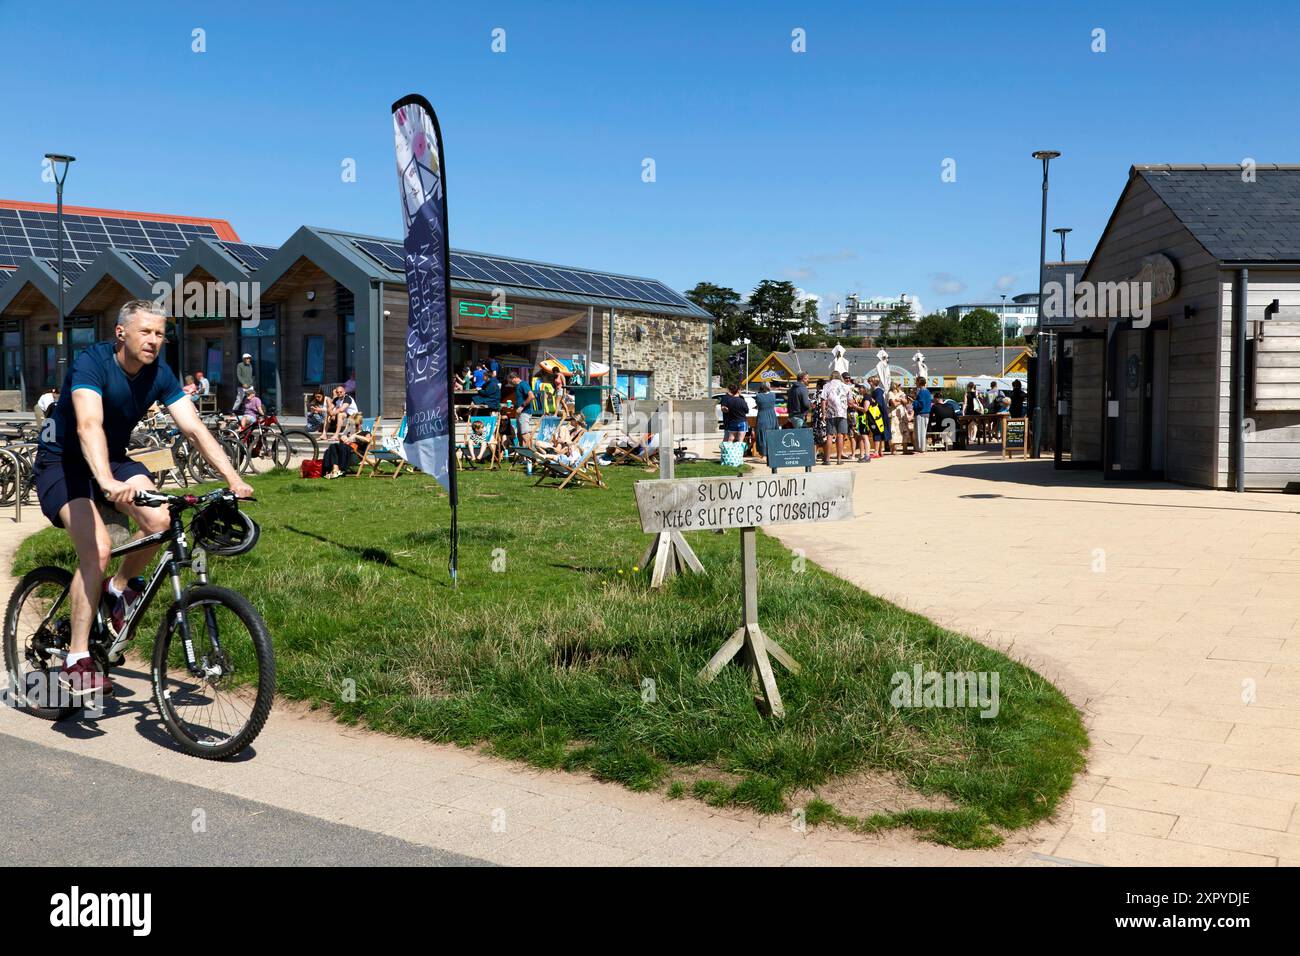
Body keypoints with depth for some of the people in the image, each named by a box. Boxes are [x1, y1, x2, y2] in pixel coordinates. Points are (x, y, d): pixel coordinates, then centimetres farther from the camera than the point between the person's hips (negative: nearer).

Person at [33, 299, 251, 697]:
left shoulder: (159, 374, -9)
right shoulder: (92, 363, -25)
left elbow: (194, 429, -14)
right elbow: (88, 426, -41)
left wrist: (233, 478, -26)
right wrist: (108, 483, -57)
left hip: (112, 459, 5)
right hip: (62, 460, -5)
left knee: (160, 520, -22)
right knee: (97, 549, -25)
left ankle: (119, 588, 7)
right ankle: (76, 661, -16)